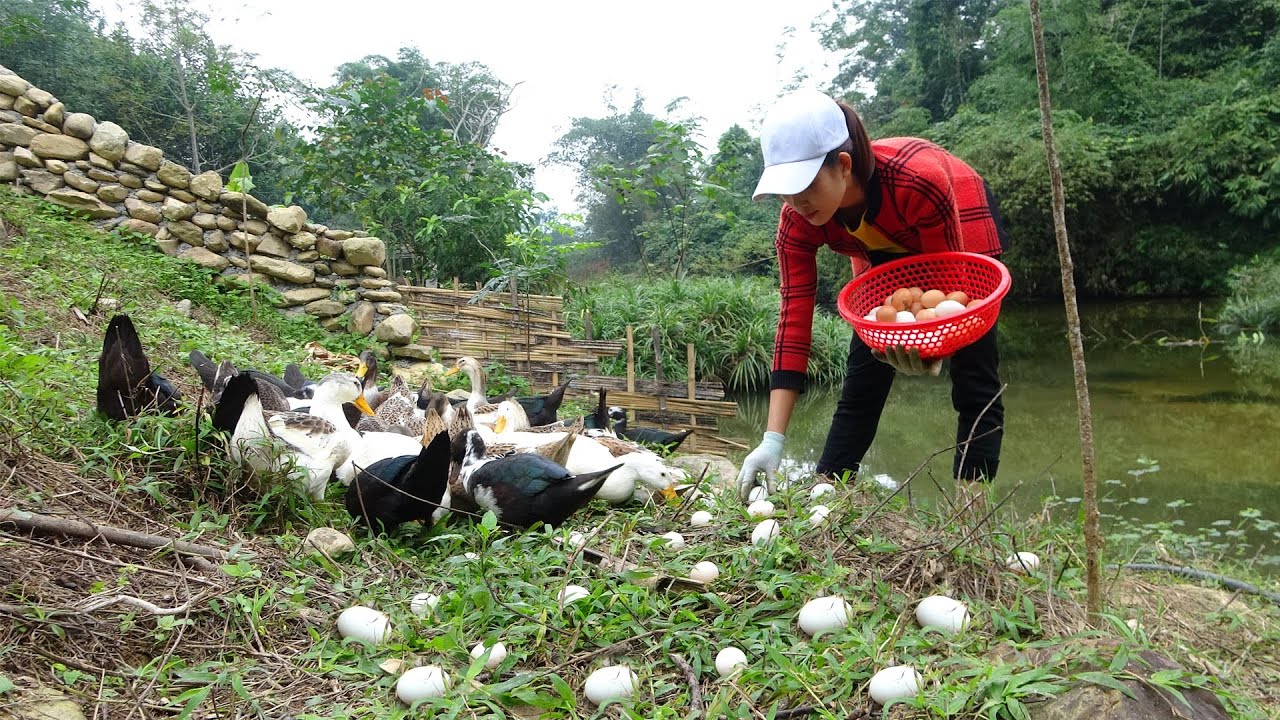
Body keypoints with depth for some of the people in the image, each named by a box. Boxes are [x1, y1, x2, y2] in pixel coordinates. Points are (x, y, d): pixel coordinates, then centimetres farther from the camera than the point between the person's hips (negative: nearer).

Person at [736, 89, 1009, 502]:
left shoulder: (917, 178, -42)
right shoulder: (797, 220, -30)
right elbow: (794, 320, -30)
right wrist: (772, 440, -35)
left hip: (960, 238, -3)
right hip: (884, 256, 3)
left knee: (973, 382, -11)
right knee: (860, 385, -2)